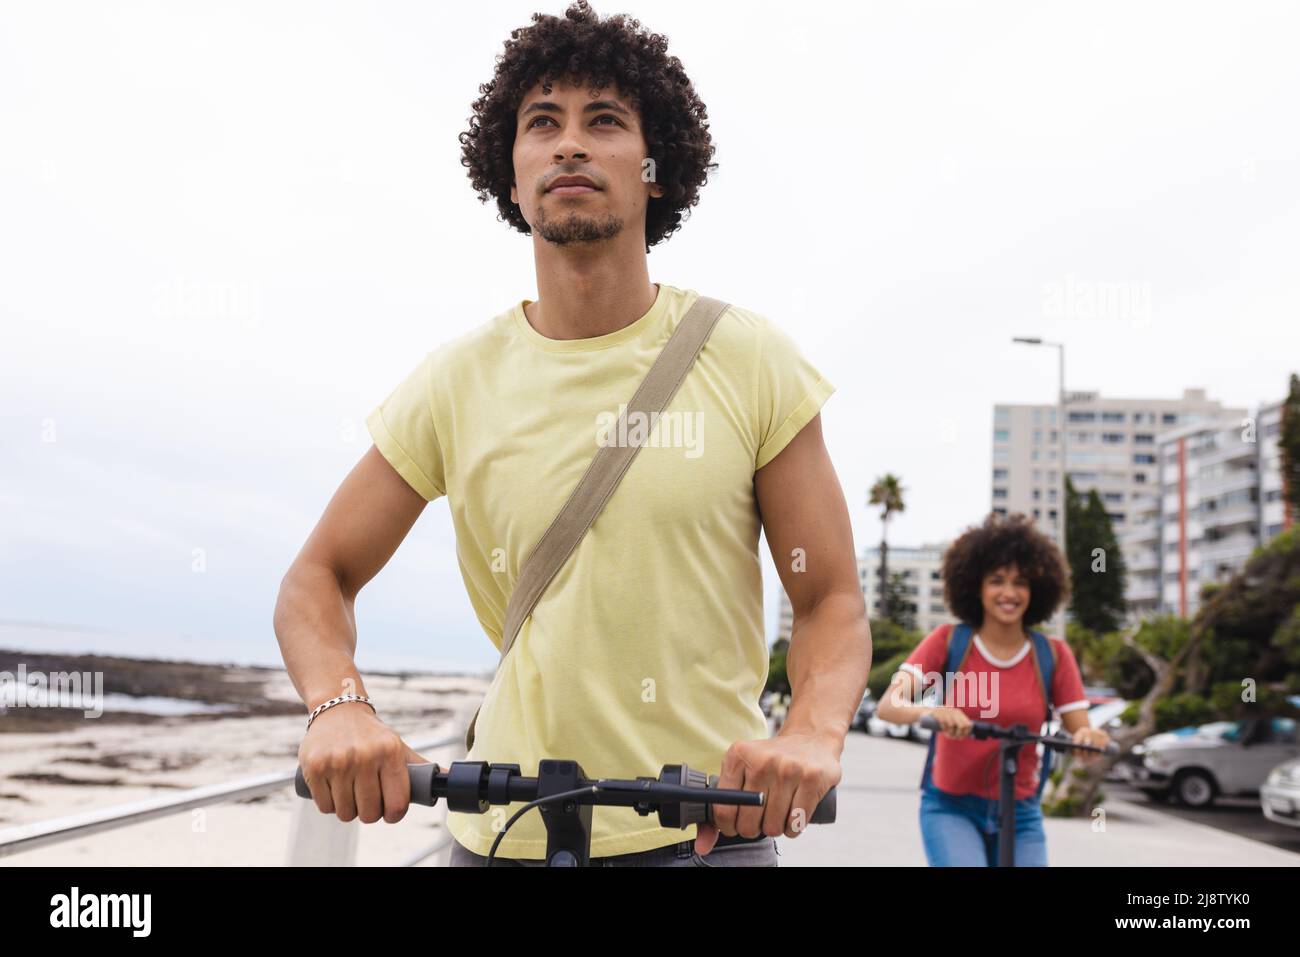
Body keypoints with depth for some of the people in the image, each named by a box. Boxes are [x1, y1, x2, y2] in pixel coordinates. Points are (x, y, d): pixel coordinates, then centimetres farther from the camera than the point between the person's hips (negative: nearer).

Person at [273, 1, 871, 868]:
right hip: (505, 832, 2)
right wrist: (339, 706, -17)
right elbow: (319, 579, 4)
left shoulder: (747, 359, -5)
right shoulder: (456, 384, -3)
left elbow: (831, 600, -3)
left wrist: (814, 732, -23)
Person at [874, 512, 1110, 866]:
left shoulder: (1053, 654, -2)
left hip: (1019, 815, 2)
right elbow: (888, 706, -17)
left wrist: (1090, 738, -28)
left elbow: (1081, 733, -4)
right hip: (950, 808, -2)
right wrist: (930, 712, -39)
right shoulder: (948, 641, -6)